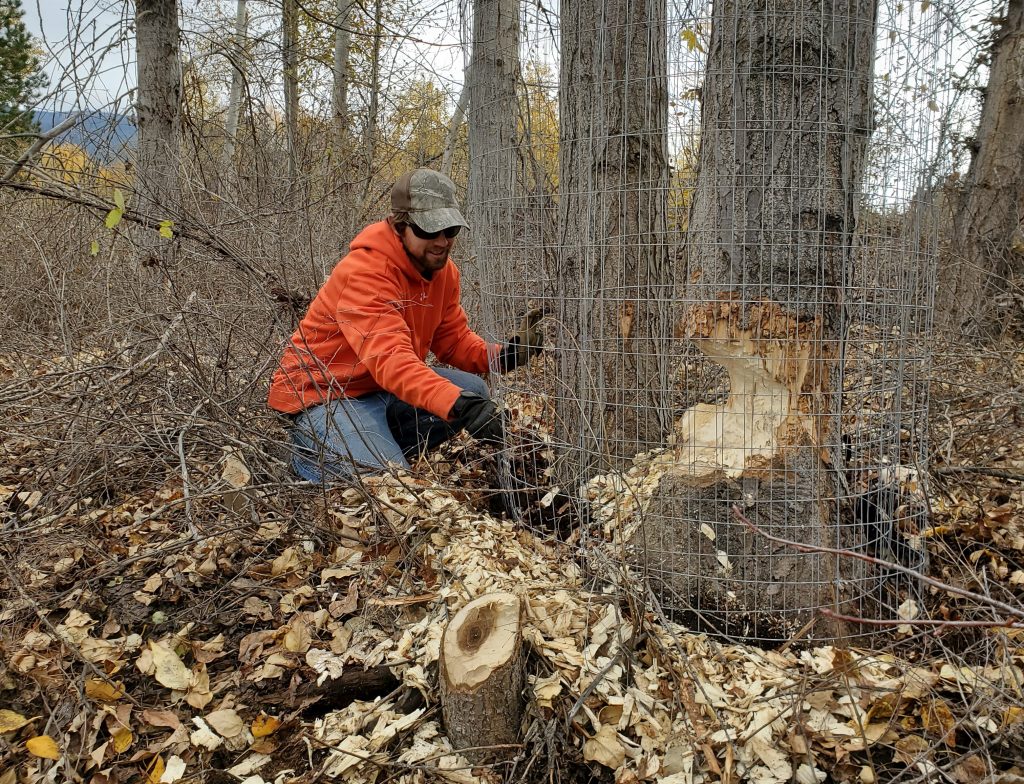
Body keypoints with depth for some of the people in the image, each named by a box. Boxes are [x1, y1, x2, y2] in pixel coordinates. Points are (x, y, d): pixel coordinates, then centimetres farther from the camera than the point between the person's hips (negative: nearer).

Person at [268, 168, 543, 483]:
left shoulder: (441, 267, 1)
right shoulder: (364, 271, -27)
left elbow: (454, 341, 5)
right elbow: (389, 357, -40)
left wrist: (507, 354, -17)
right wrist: (459, 404, -53)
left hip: (386, 389, 8)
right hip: (323, 394, -8)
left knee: (473, 389, -8)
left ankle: (382, 449, 2)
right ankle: (311, 451, 4)